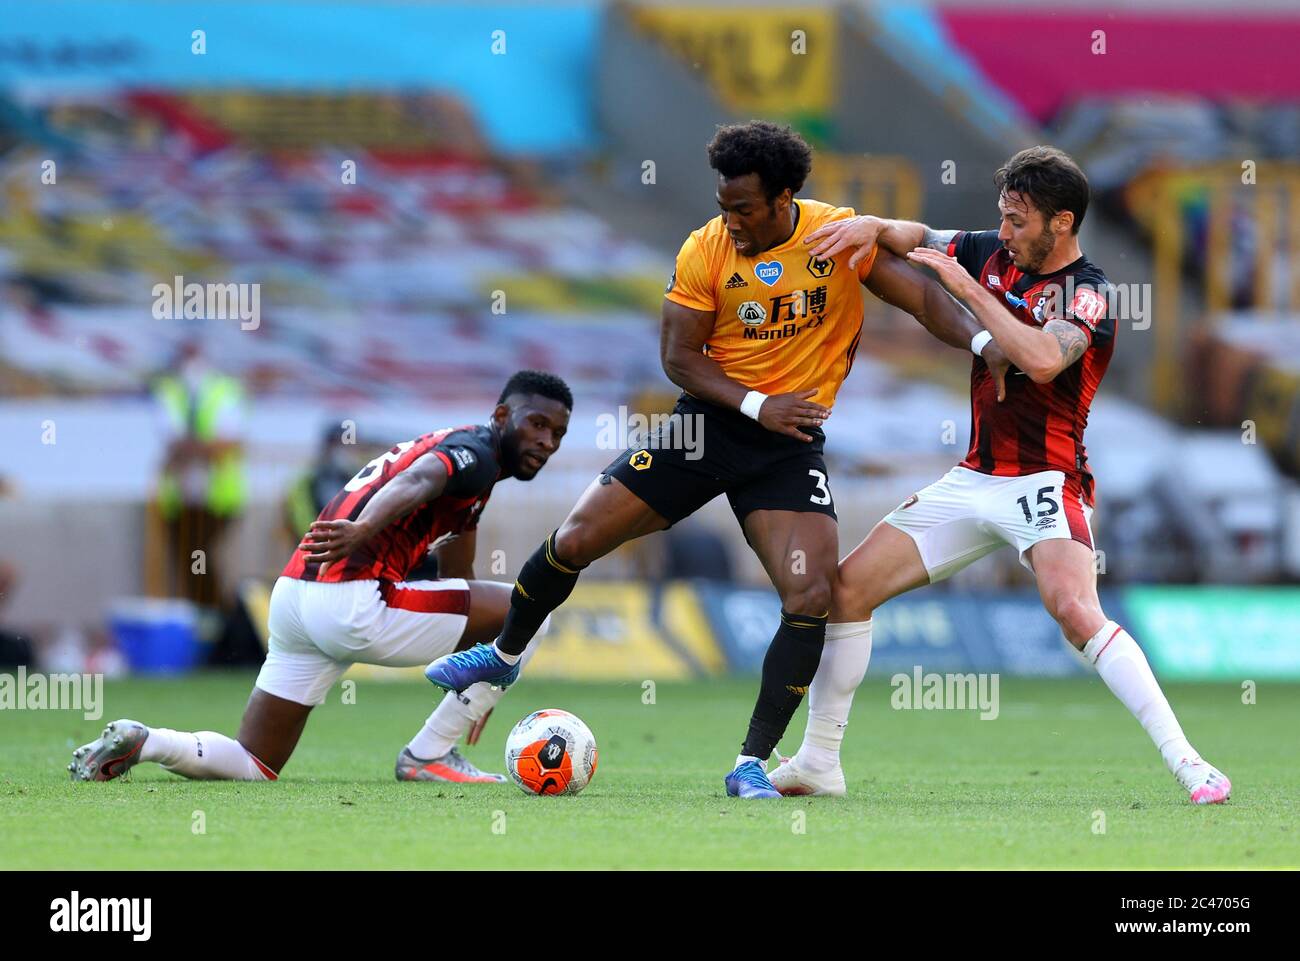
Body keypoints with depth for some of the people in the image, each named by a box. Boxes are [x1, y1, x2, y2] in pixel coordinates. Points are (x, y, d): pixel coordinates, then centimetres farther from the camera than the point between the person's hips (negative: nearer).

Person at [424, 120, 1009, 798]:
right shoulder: (704, 251, -8)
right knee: (575, 540, -2)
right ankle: (503, 655, 27)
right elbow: (679, 358, -6)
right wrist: (757, 405, -18)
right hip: (709, 420, 1)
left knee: (812, 598, -17)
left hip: (791, 442, -1)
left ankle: (751, 766, -7)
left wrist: (981, 339, -29)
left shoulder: (842, 235, -9)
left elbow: (921, 296, -10)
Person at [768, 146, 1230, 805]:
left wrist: (966, 286, -25)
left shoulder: (1086, 294, -14)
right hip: (976, 477, 8)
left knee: (1076, 611, -31)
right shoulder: (993, 253, 7)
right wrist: (874, 226, -1)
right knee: (848, 585, 4)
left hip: (1044, 481, -8)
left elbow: (1042, 358, -32)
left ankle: (1184, 762, -30)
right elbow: (921, 240, 22)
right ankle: (818, 763, 14)